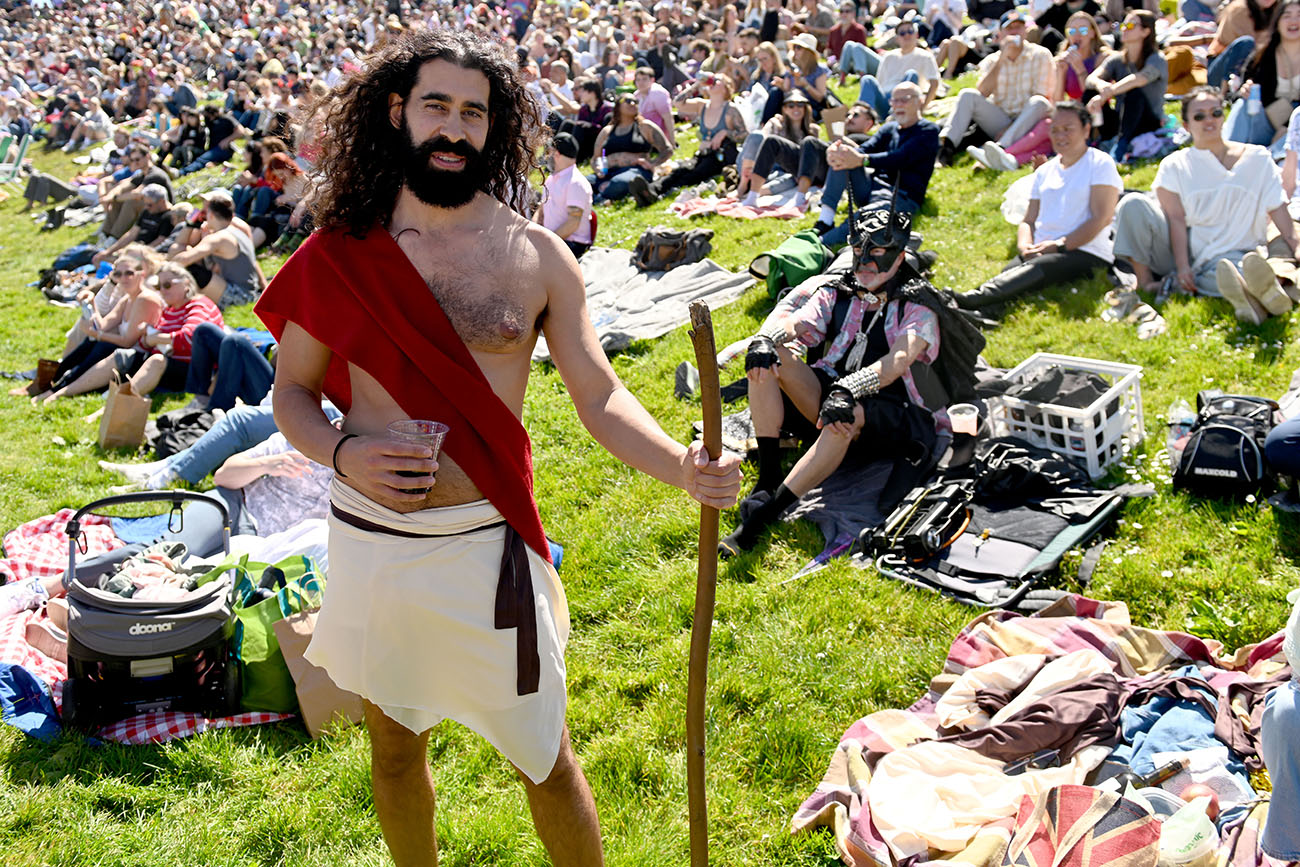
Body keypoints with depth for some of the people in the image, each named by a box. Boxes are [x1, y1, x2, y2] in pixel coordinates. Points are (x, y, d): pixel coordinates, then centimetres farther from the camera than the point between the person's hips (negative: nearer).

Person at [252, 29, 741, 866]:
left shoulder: (535, 256, -5)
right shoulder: (339, 255, -2)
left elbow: (601, 397, -6)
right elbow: (293, 391, 7)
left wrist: (682, 466, -24)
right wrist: (342, 452, -15)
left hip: (485, 544, -2)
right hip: (370, 539, 2)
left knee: (544, 753, 10)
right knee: (395, 744, 22)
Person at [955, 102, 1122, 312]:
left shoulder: (1100, 164, 4)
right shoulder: (1044, 171, 23)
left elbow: (1101, 218, -7)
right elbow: (1028, 221, 20)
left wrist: (1060, 245, -15)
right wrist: (1025, 246, -3)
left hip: (1085, 252, -7)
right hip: (1041, 250, 7)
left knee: (1035, 269, -38)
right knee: (1009, 271, -28)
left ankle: (972, 300, -62)